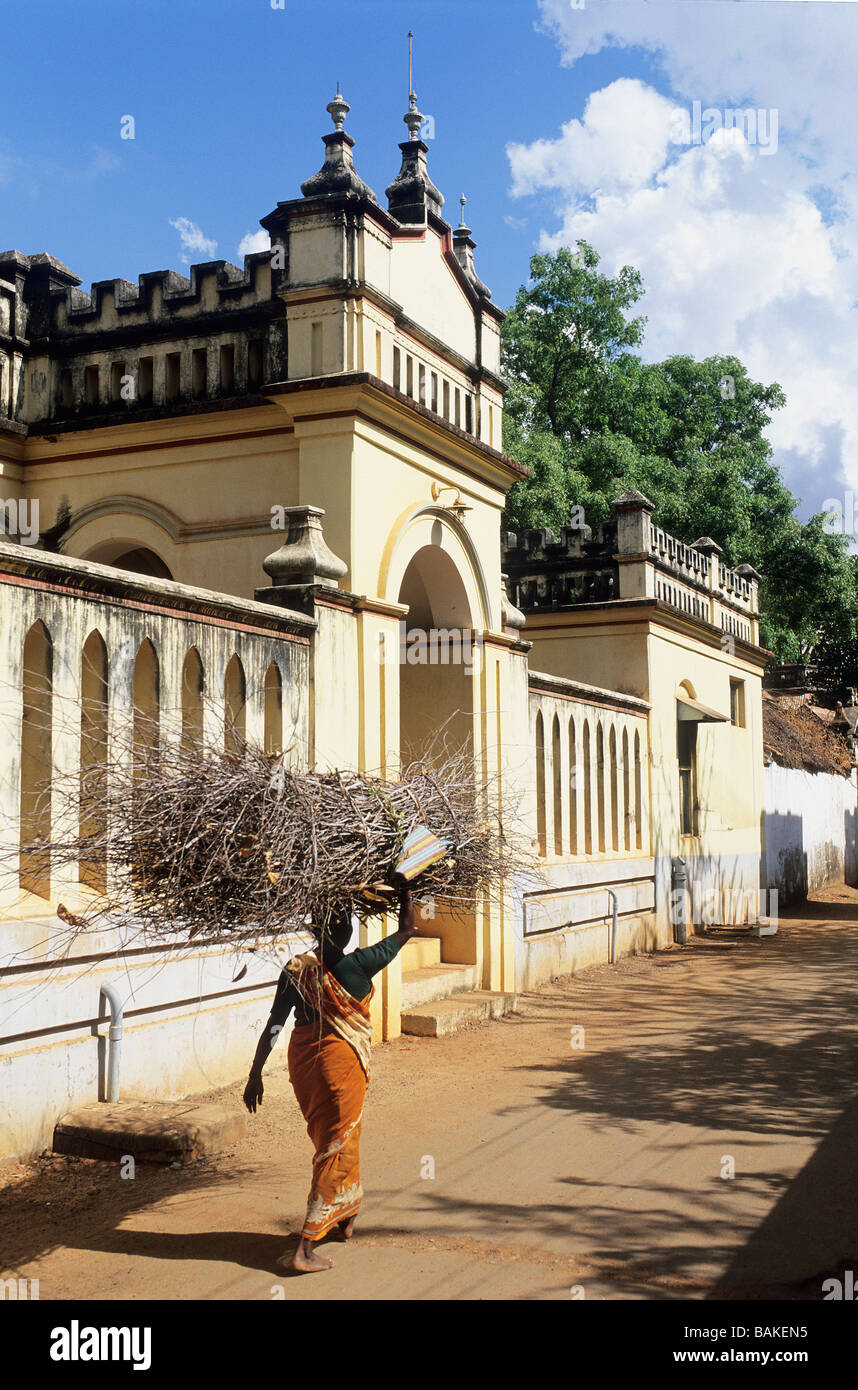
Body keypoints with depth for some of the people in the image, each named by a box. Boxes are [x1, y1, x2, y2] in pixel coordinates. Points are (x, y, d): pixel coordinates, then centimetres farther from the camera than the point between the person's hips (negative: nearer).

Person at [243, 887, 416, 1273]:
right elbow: (407, 929, -4)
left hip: (301, 1060, 5)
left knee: (327, 1138, 25)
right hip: (340, 1062, -5)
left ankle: (345, 1215, 45)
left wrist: (255, 1074, 1)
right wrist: (404, 887, 9)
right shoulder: (358, 966, -15)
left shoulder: (295, 971, -5)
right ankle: (305, 1247, -1)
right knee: (337, 1148, 4)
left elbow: (273, 1025, -4)